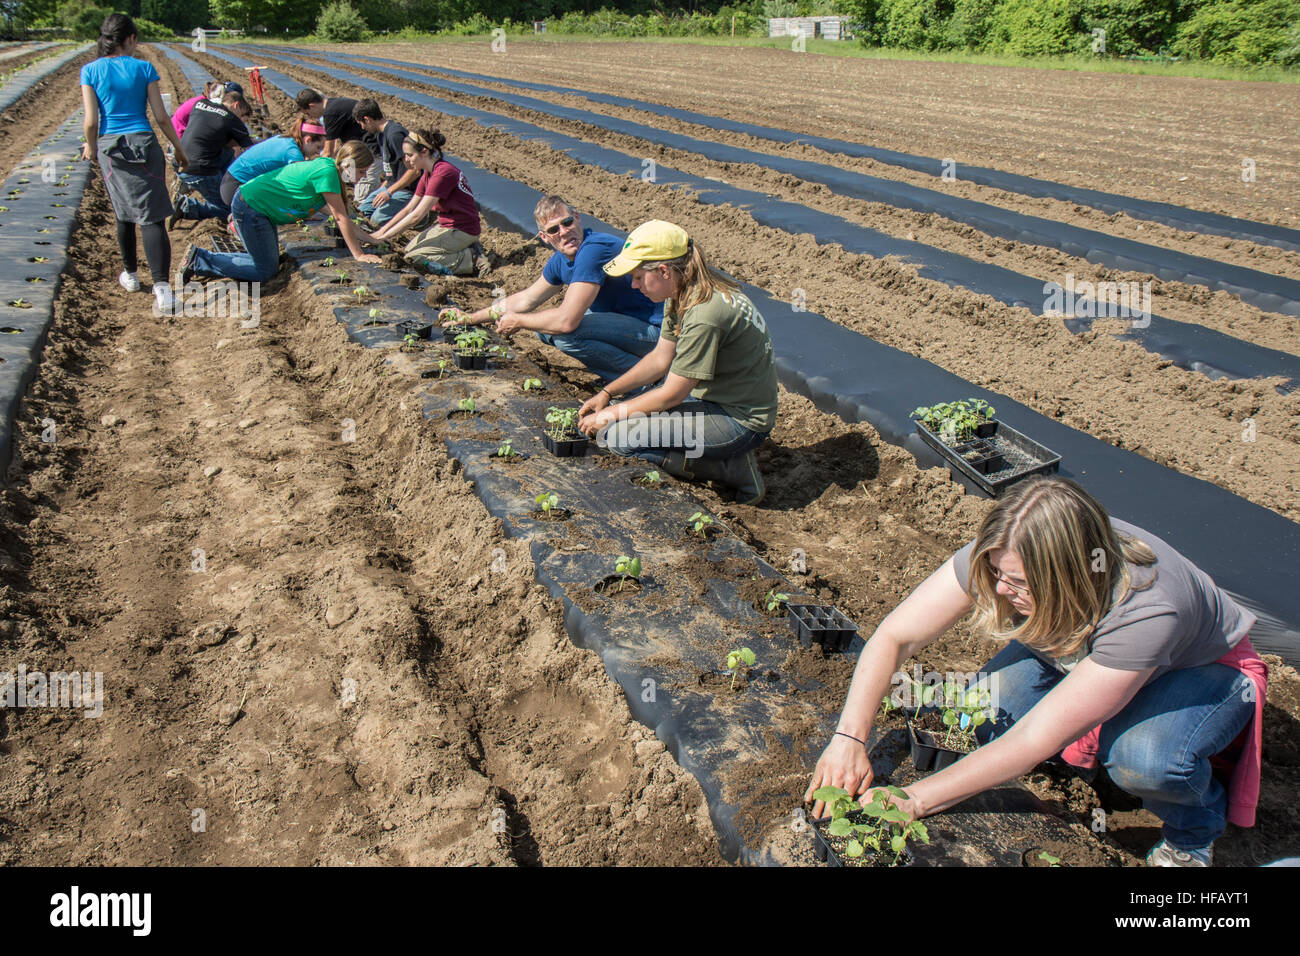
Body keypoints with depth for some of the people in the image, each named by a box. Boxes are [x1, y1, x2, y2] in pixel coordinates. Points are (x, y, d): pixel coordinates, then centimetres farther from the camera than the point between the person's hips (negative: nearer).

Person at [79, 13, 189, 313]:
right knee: (152, 218, -6)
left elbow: (91, 121, -3)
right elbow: (162, 117, -1)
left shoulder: (90, 71, 1)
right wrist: (179, 150, 12)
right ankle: (161, 288, -18)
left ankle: (130, 276, 32)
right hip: (144, 143, -1)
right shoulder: (143, 68, 0)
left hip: (111, 147, 2)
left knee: (124, 214, 18)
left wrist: (91, 146, 17)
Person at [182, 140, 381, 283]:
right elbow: (341, 217, -21)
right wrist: (358, 255, -17)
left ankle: (201, 257, 19)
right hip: (250, 207, -10)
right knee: (264, 271, -5)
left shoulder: (326, 164, 7)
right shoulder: (327, 171, -23)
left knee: (269, 263, 14)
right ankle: (199, 261, 1)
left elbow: (341, 217, 13)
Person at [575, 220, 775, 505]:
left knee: (619, 435, -19)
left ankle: (732, 468, -8)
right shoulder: (682, 293, 1)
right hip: (716, 395, 10)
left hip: (741, 421, -10)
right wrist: (607, 393, 7)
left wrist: (611, 414, -10)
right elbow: (660, 359, 12)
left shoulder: (704, 315, -28)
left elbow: (671, 396, -21)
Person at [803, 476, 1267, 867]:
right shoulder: (1008, 556, -30)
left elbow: (1034, 740, -39)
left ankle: (1193, 834, -1)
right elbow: (894, 636, -23)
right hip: (1074, 651, 4)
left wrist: (914, 801, -34)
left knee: (1144, 758, -37)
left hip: (1203, 669, -4)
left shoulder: (1145, 610, -43)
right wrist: (849, 740, -34)